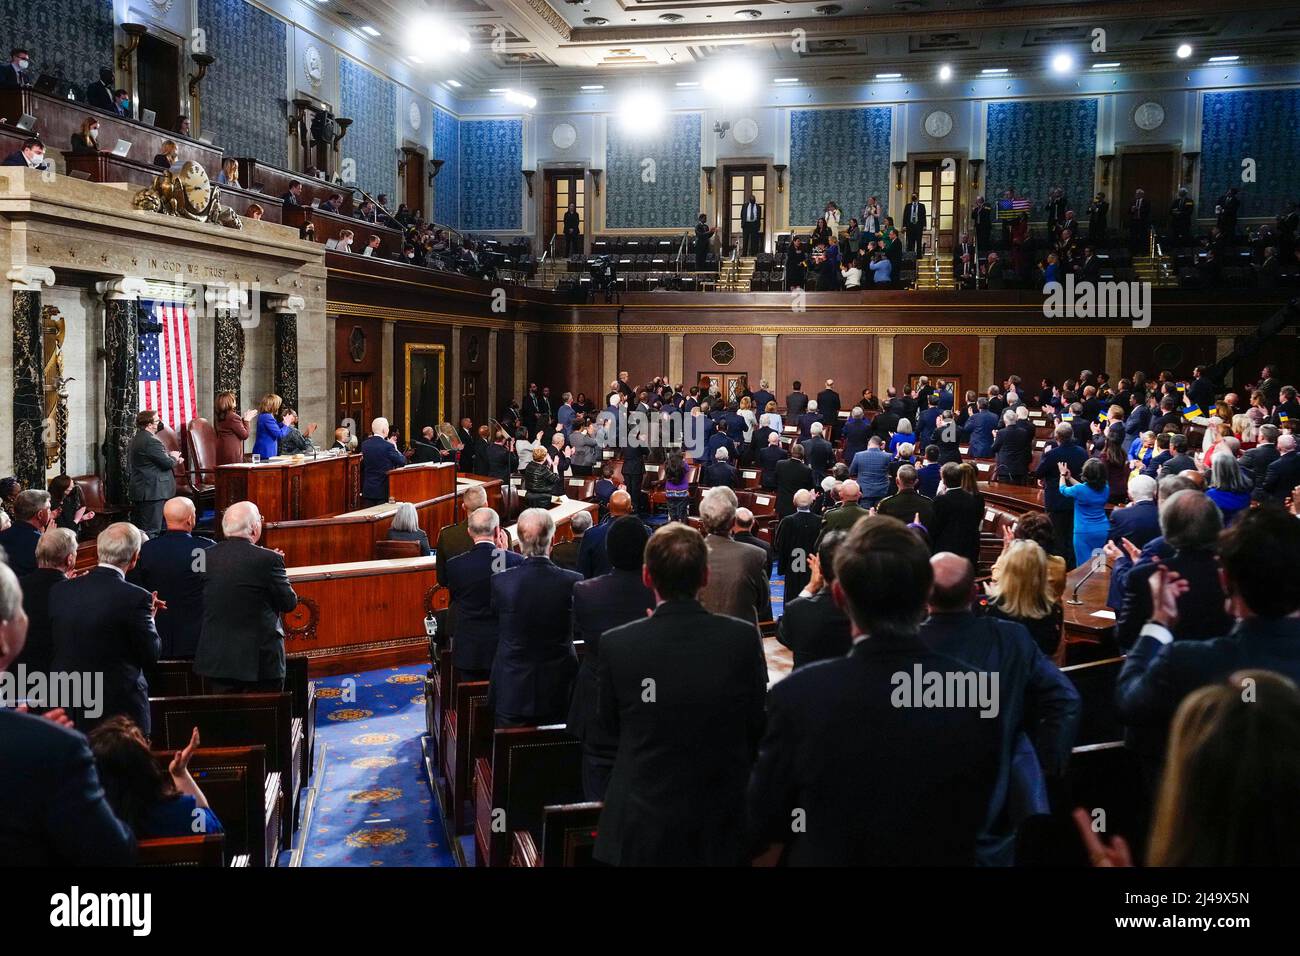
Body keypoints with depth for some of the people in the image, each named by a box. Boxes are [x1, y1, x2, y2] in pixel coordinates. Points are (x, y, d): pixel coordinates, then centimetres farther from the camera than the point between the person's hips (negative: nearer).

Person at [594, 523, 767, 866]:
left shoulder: (616, 644, -17)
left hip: (642, 826, 0)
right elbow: (758, 725, -3)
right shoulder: (743, 638, -15)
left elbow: (610, 726, -1)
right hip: (724, 825, 1)